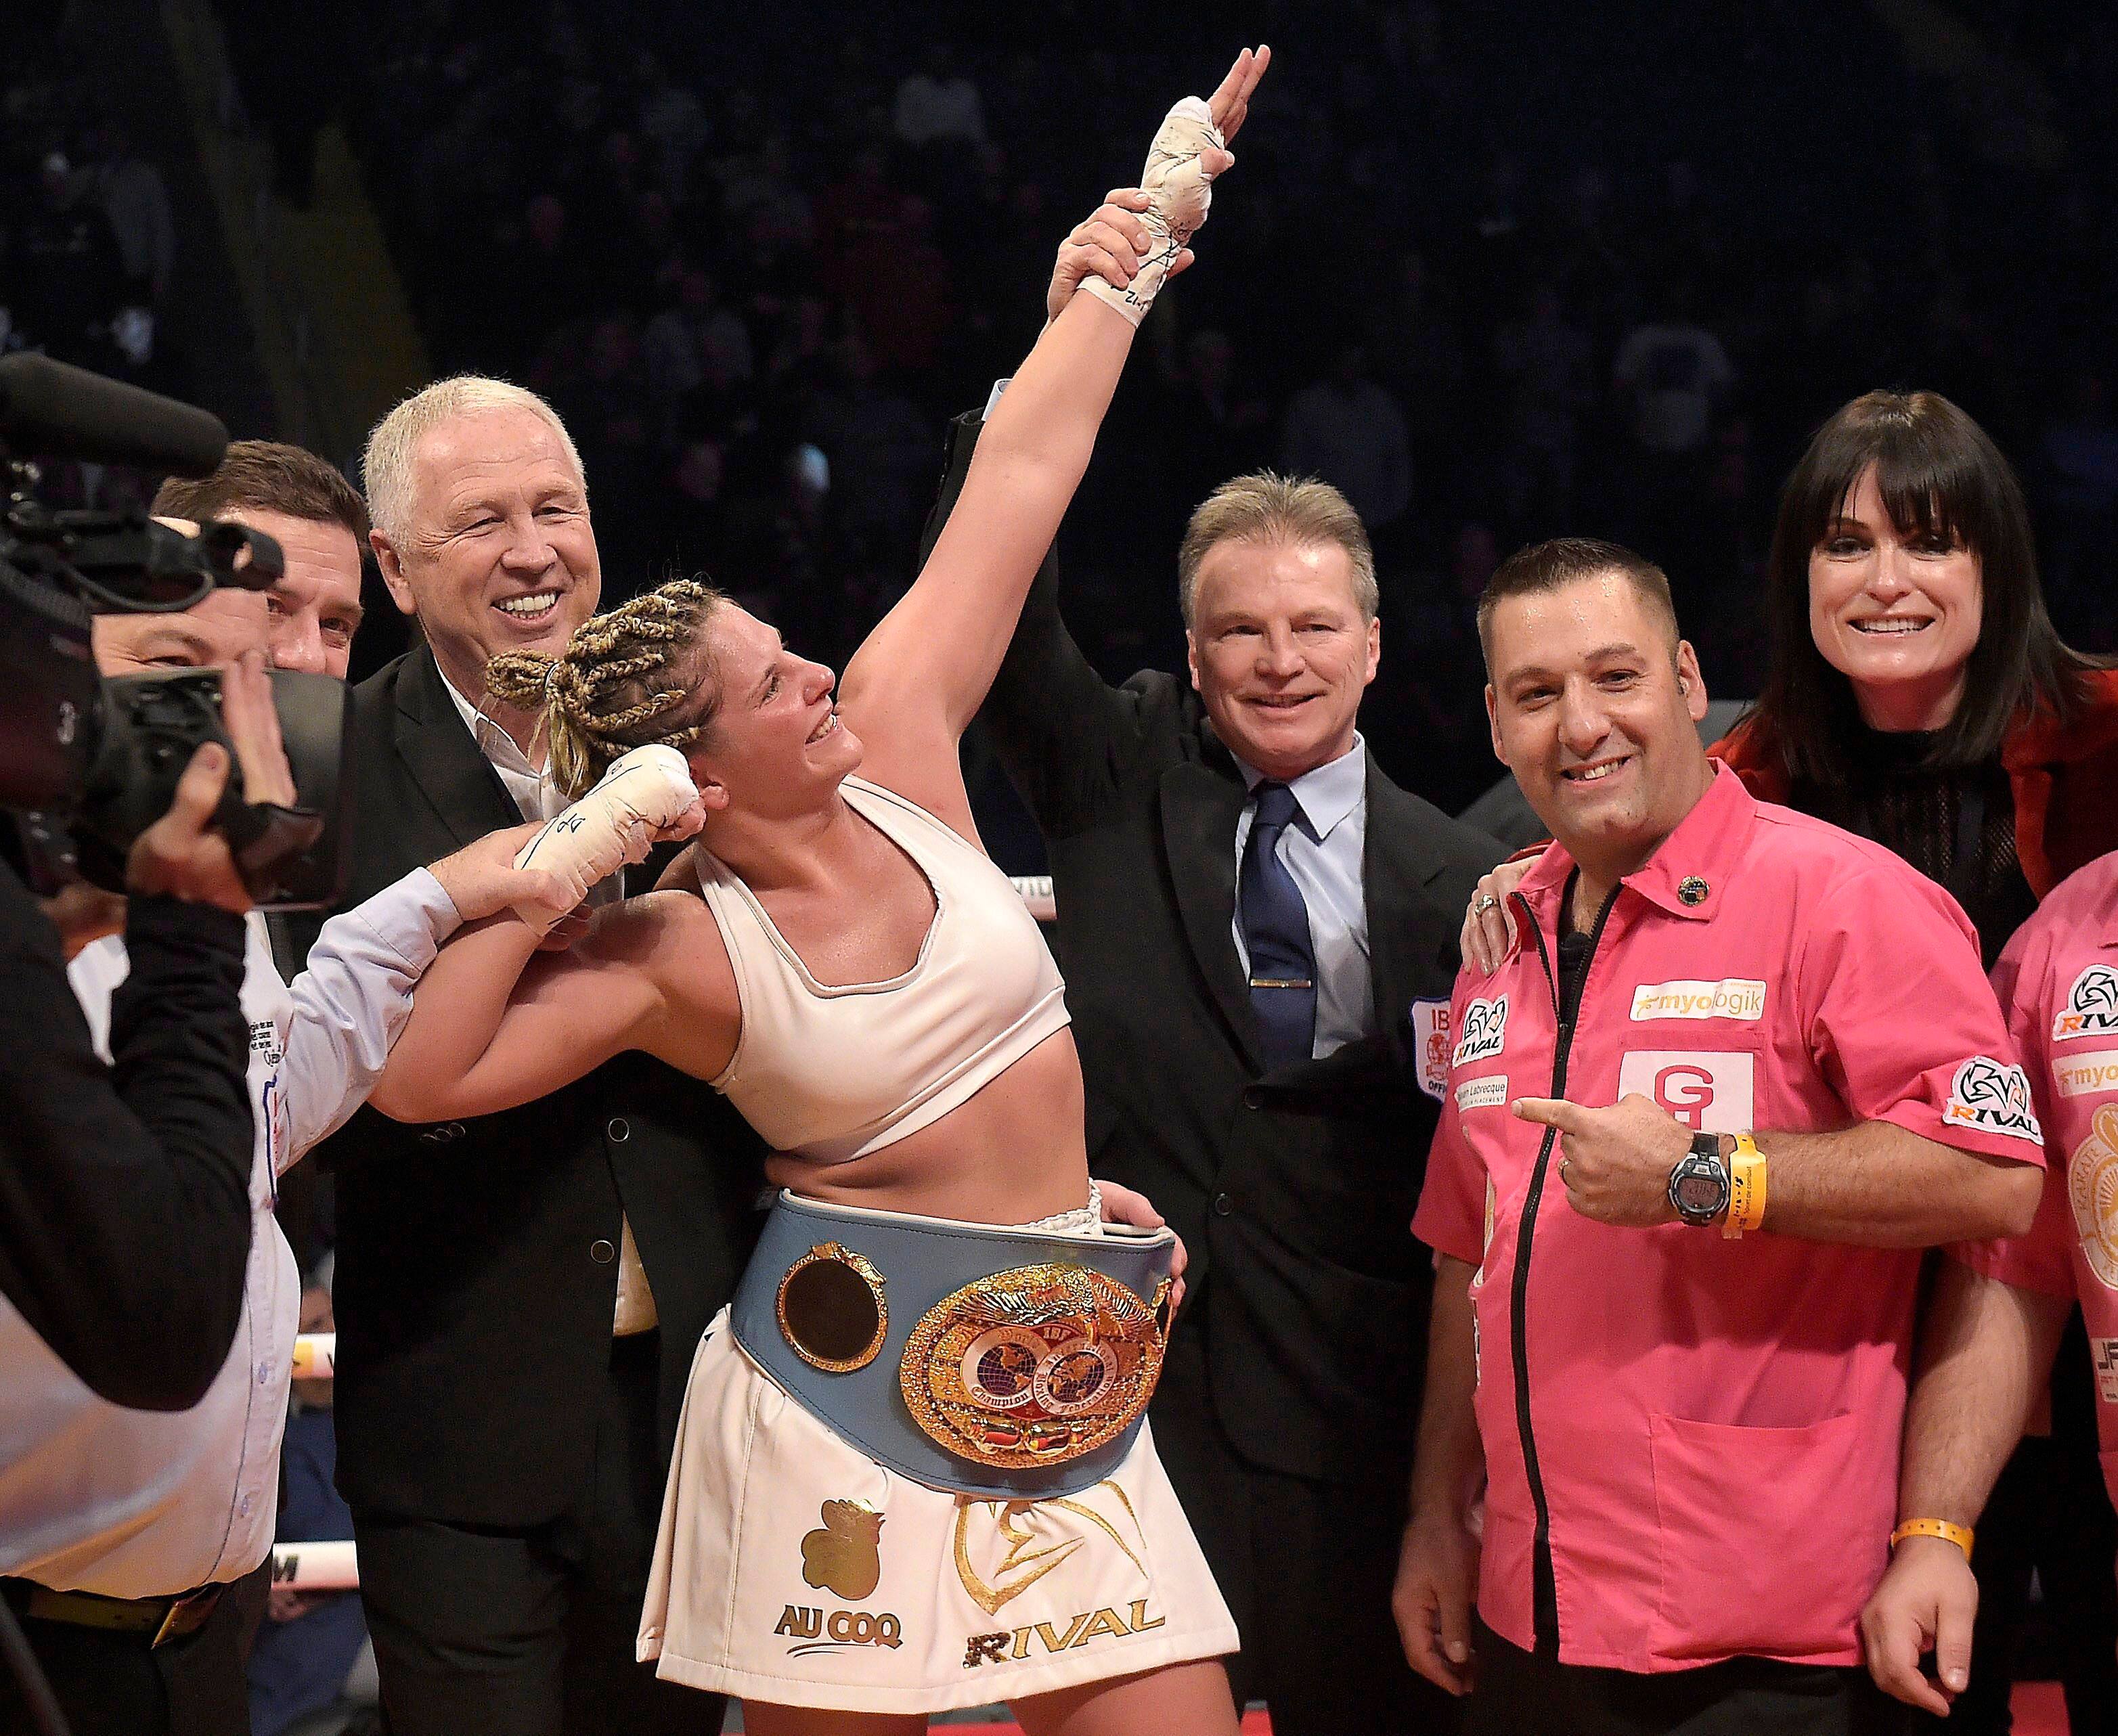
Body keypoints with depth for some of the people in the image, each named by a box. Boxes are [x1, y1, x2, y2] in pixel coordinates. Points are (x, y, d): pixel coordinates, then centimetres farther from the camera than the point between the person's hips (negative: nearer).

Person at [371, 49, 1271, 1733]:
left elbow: (1022, 471, 4)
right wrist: (563, 865, -19)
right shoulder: (674, 951, -9)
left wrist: (1136, 252, 8)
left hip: (1065, 1378, 5)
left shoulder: (894, 734, 1)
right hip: (847, 1384, -4)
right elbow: (422, 1078, -20)